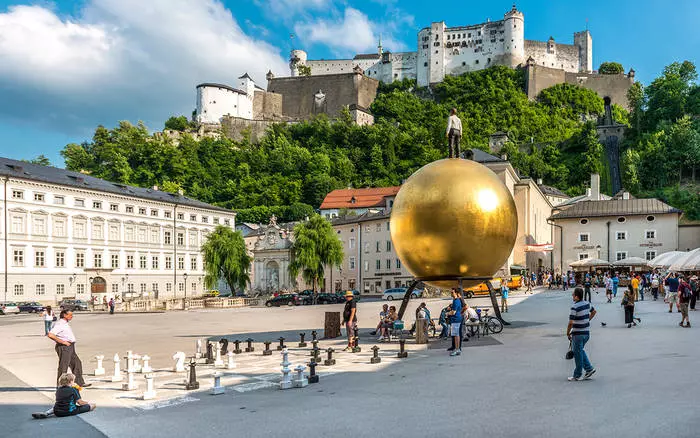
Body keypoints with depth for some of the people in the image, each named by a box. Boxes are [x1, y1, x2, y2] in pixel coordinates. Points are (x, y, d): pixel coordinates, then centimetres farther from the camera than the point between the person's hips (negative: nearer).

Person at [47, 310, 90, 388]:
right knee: (63, 367, -3)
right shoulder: (60, 324, -15)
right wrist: (62, 342, -23)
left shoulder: (66, 323, 16)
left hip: (70, 347, 10)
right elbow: (50, 335, -27)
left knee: (77, 363, 11)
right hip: (64, 347, -10)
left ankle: (80, 383, 17)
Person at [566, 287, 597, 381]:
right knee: (581, 351, 25)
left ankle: (577, 375, 14)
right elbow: (594, 311, 22)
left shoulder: (574, 307, -22)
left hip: (578, 334, -8)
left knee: (578, 354, 4)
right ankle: (589, 368, 22)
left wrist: (568, 333, -9)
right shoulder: (587, 303, 2)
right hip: (587, 332, 8)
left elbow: (570, 323, -22)